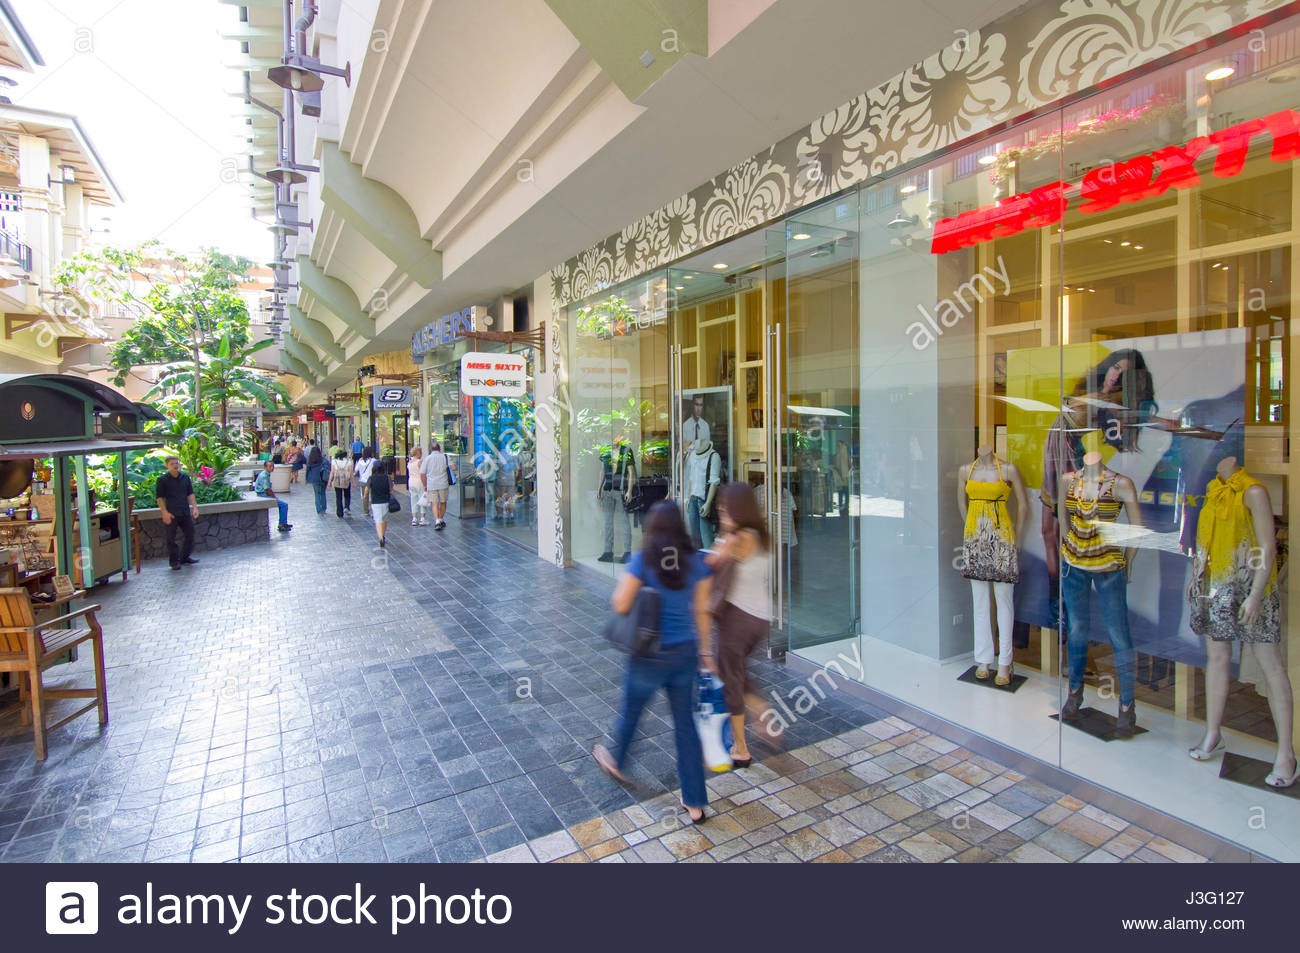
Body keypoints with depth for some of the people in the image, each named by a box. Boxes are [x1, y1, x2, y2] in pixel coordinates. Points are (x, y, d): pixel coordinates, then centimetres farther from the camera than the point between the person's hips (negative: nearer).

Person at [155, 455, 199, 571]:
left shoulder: (185, 477, 9)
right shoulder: (162, 480, -4)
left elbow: (190, 494, 13)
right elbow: (159, 497, -4)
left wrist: (194, 507, 5)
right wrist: (165, 512, -11)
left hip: (185, 512, 5)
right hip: (171, 514, -4)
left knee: (189, 535, 10)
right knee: (171, 538, 2)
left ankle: (185, 557, 26)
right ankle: (174, 561, 12)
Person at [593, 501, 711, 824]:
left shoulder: (642, 560, -15)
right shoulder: (696, 563, -4)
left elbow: (620, 605, -16)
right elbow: (701, 611, 1)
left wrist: (617, 591, 6)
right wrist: (704, 651, 11)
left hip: (650, 655, -3)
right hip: (685, 652, 3)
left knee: (630, 712, 22)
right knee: (685, 723, 15)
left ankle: (616, 762, 51)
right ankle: (695, 803, 23)